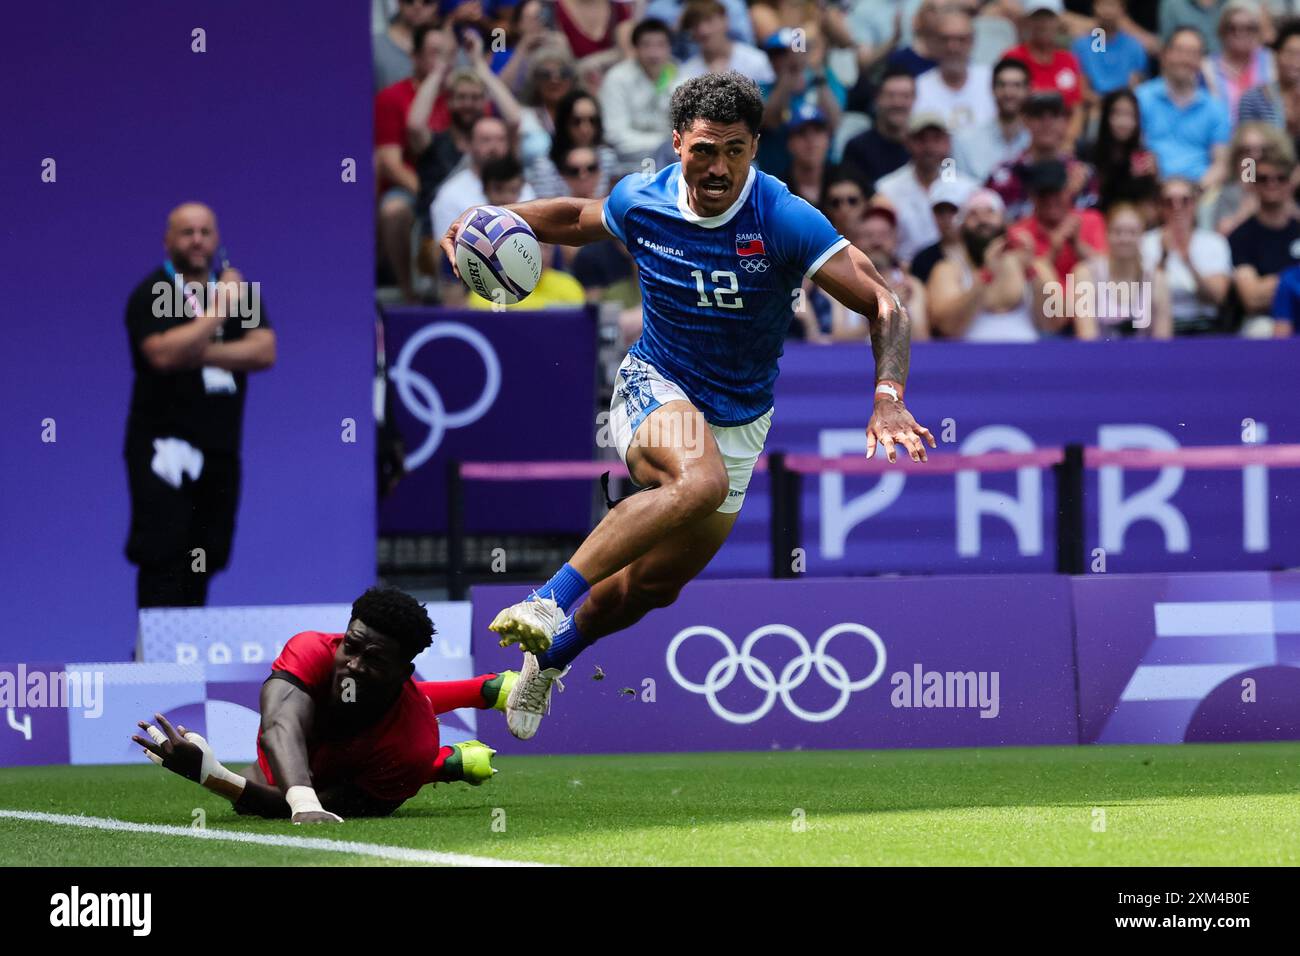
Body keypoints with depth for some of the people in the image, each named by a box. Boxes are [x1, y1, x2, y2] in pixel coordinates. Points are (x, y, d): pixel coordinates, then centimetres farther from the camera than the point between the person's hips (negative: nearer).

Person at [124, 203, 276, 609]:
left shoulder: (238, 287, 13)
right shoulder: (151, 294, -3)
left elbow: (264, 350, 0)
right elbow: (164, 353, -21)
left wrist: (199, 354, -13)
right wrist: (221, 306, -14)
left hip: (220, 448, 5)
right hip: (164, 445, -5)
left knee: (204, 558, 7)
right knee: (162, 556, -11)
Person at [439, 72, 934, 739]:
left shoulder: (785, 221, -21)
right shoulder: (640, 203, -11)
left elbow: (882, 306, -22)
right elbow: (579, 218, 13)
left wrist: (887, 398, -37)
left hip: (740, 423, 2)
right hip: (653, 386, -2)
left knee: (656, 584, 7)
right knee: (699, 479, -36)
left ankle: (551, 655, 35)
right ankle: (549, 603, -38)